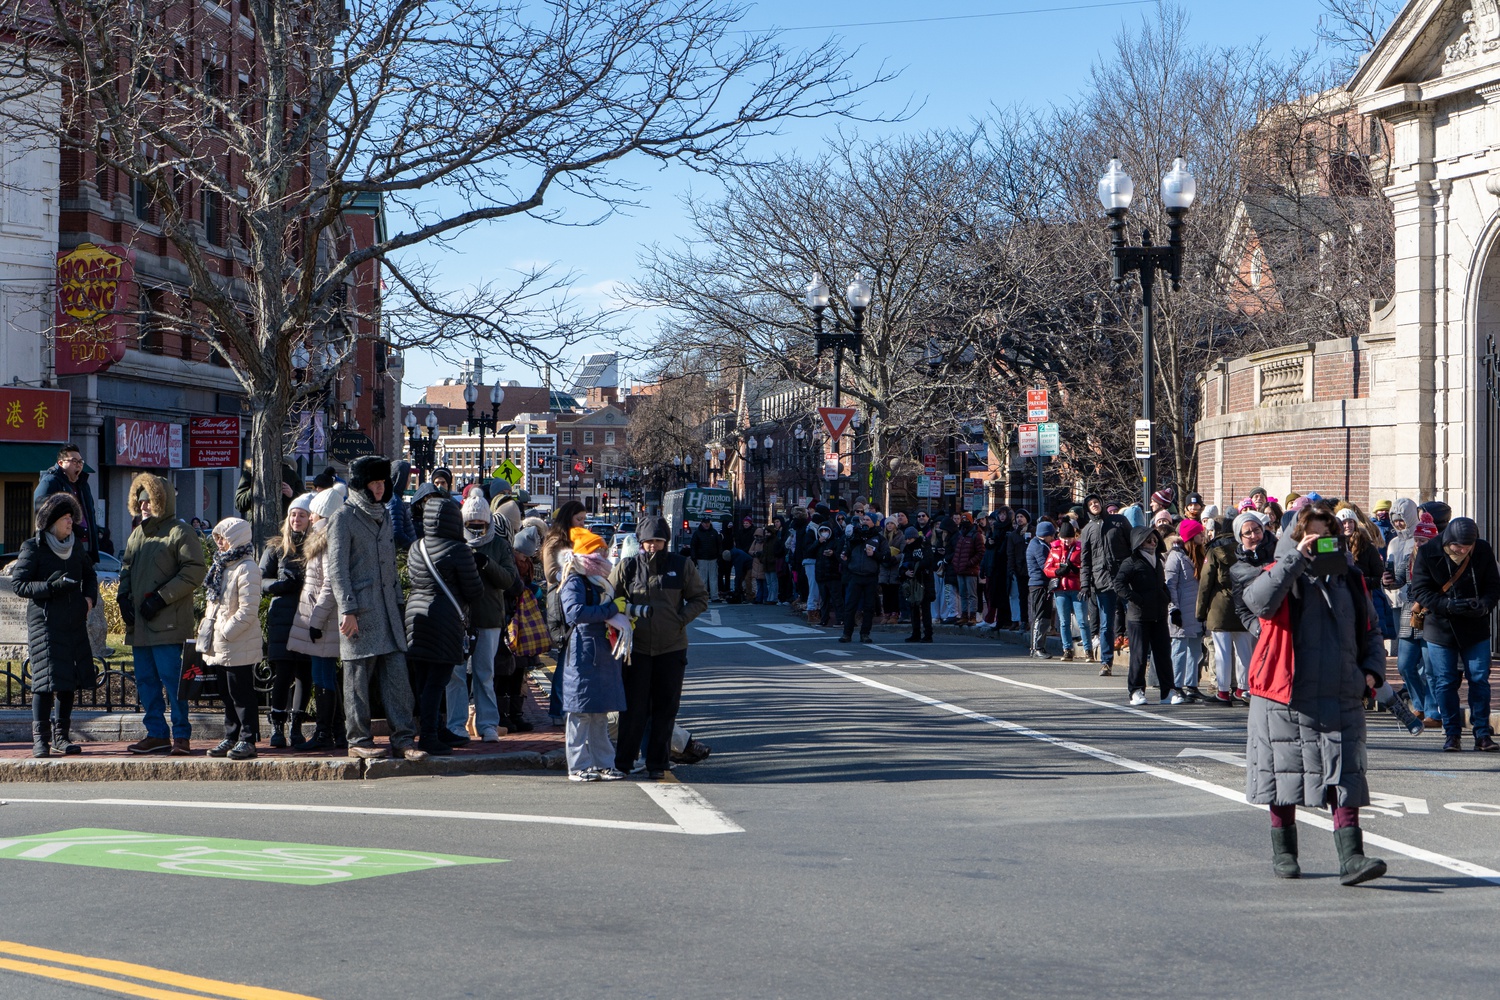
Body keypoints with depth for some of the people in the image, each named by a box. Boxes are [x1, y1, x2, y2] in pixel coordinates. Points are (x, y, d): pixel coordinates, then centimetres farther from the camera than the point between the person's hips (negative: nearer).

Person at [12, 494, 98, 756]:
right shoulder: (33, 547, -5)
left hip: (75, 623, 6)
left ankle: (61, 736, 17)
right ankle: (40, 738, -5)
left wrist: (89, 596, 7)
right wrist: (52, 586, -20)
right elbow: (18, 583, -8)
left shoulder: (76, 545, 12)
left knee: (69, 680, 8)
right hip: (45, 623, -6)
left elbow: (89, 575, 26)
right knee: (46, 679, -11)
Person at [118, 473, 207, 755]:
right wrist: (124, 598, 6)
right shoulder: (136, 534, 19)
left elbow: (195, 572, -13)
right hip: (139, 623, 8)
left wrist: (160, 598, -16)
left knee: (172, 679, -8)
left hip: (169, 623, -8)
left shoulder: (180, 533, -6)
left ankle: (182, 735, -2)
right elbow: (126, 570, 25)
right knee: (145, 681, 9)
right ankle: (156, 734, 16)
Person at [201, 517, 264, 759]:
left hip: (239, 646, -9)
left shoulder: (247, 569, -15)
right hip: (221, 647, 9)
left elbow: (248, 610, -20)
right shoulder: (222, 566, 15)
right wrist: (207, 627, 9)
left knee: (241, 694, -4)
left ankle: (247, 740, 1)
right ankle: (231, 738, 22)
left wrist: (225, 633, -19)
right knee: (227, 694, 14)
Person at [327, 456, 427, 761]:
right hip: (359, 610, -6)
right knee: (358, 677, 0)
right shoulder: (343, 518, -4)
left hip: (387, 609, 7)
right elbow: (337, 568, -9)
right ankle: (358, 740, 7)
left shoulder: (383, 515, 18)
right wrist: (348, 609, -16)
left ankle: (402, 738, 2)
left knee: (397, 673, 1)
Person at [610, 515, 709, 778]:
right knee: (633, 707, 0)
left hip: (672, 648, 1)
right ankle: (623, 761, 10)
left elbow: (700, 598, 9)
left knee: (666, 708, 5)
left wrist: (681, 619, -6)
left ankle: (657, 762, 14)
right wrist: (628, 613, -9)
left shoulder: (681, 566, 2)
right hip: (637, 647, -1)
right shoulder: (626, 567, 1)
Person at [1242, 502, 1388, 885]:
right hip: (1286, 696, -2)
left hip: (1341, 699, 2)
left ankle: (1351, 857, -11)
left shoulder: (1349, 579, 12)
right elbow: (1259, 600, -24)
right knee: (1284, 777, 7)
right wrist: (1296, 558, -21)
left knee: (1345, 779, -7)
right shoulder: (1282, 574, 0)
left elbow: (1370, 631, 22)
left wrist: (1372, 669, 5)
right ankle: (1283, 852, 22)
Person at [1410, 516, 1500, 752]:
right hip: (1440, 628, -1)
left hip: (1476, 629, 1)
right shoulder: (1427, 553, -11)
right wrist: (1450, 605, -26)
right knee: (1444, 682, 2)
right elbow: (1420, 592, -12)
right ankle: (1452, 733, 13)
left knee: (1479, 680, 0)